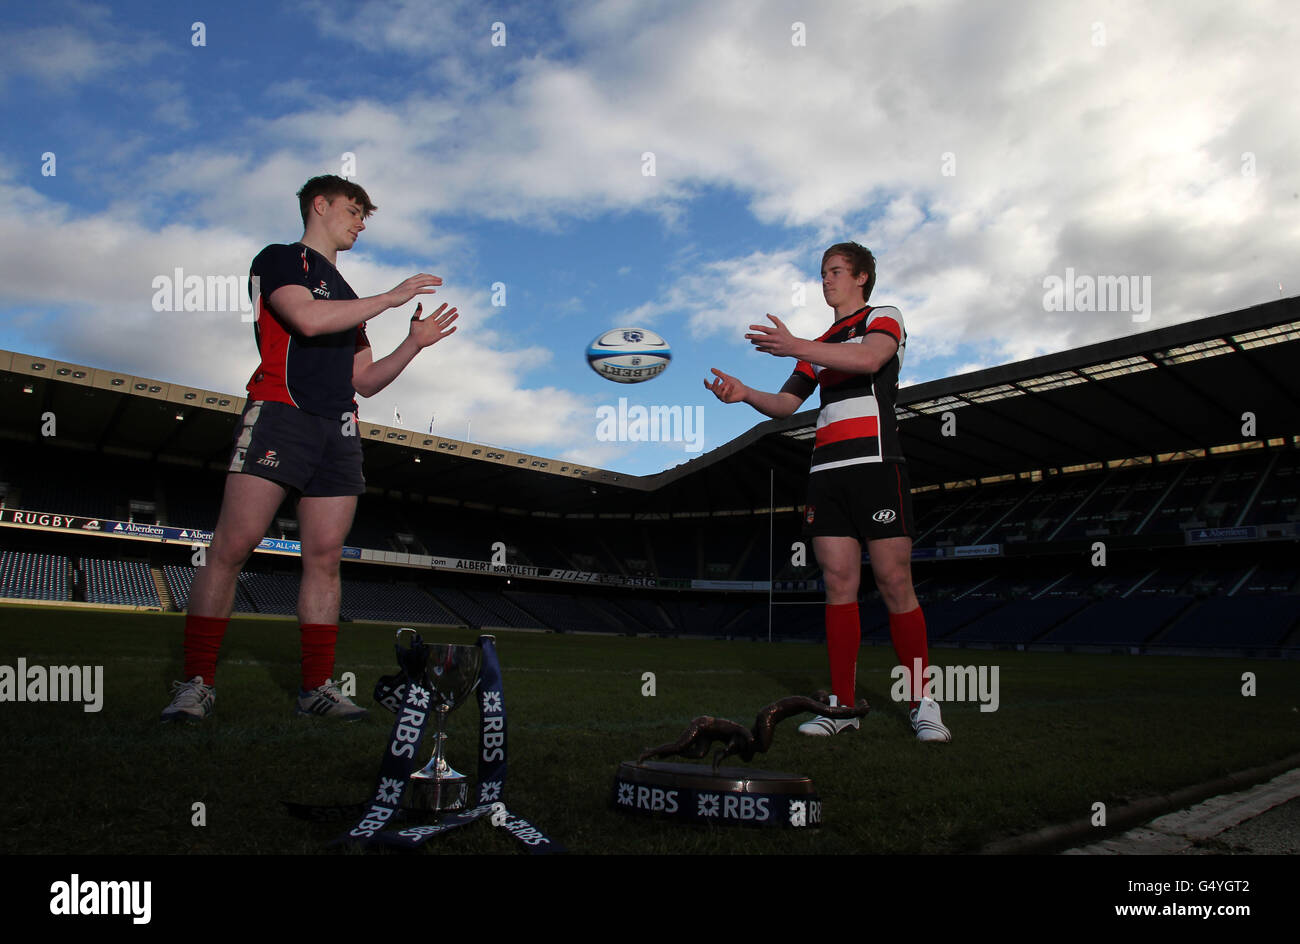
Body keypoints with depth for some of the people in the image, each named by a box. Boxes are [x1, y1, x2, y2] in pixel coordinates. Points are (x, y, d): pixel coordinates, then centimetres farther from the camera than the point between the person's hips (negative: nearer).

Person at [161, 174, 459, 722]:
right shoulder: (278, 260, 8)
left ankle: (318, 687, 5)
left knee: (325, 559, 1)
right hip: (280, 413, -6)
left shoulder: (345, 295, 29)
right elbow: (307, 318, -13)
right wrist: (392, 297, -7)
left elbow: (365, 380, 26)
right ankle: (198, 683, -3)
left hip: (338, 431, 7)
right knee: (232, 547, -11)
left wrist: (414, 344, 13)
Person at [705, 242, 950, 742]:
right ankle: (843, 706, 3)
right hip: (825, 471, 6)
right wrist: (746, 394, -2)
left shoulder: (883, 317, 7)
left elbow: (870, 358, -16)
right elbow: (786, 403, 19)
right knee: (839, 583, 0)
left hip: (875, 465, -5)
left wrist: (795, 346, -26)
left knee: (894, 582, -7)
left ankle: (922, 704, 1)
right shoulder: (821, 345, 26)